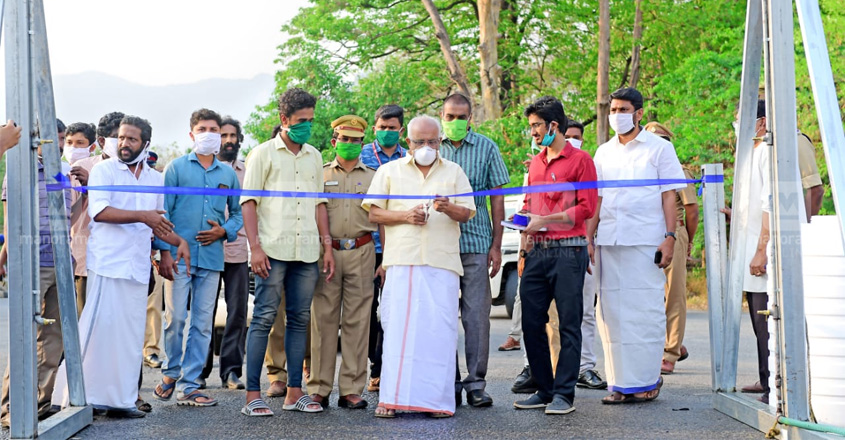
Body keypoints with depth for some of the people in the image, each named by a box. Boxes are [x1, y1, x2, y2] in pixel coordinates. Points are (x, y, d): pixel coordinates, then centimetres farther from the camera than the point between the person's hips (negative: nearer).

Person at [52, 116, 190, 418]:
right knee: (98, 327, -10)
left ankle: (120, 399, 9)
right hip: (107, 264, -5)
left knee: (131, 335, 4)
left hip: (138, 267, 5)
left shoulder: (156, 178, 18)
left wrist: (178, 242, 10)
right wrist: (142, 216, -20)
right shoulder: (104, 170, 1)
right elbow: (99, 210, -14)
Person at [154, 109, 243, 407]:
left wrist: (224, 231, -2)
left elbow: (238, 212, 19)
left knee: (202, 323, 2)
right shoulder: (177, 168, 5)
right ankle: (171, 372, 16)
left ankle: (188, 385, 8)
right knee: (175, 318, -6)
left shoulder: (228, 174, 14)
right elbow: (164, 210, 1)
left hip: (211, 258, 3)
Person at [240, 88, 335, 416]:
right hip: (273, 250, -5)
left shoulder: (314, 156, 17)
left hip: (307, 252, 5)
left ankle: (294, 392, 12)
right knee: (264, 318, -6)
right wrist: (255, 247, -11)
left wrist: (327, 246, 12)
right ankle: (253, 395, -4)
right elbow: (249, 202, -1)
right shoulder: (264, 153, 3)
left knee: (299, 319, 6)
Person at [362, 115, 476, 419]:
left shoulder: (454, 172, 17)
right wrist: (405, 215, -7)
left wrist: (449, 208, -11)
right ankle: (392, 398, -4)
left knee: (439, 328, -5)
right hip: (401, 260, -1)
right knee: (397, 327, -7)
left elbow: (467, 213, 11)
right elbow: (374, 213, 9)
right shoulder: (390, 171, 15)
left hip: (442, 262, 1)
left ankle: (438, 399, -2)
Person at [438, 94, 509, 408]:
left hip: (476, 243, -1)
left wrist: (496, 245, 0)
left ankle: (476, 383, 4)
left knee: (477, 314, -2)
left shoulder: (487, 148, 6)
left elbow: (497, 197, 6)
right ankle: (449, 382, 11)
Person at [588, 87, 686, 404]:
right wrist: (588, 239, 9)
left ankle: (646, 380, 2)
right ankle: (620, 382, 7)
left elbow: (669, 196, 1)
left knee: (645, 310, -5)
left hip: (645, 241, -4)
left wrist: (670, 237, -8)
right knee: (612, 312, 2)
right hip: (608, 242, 4)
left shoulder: (659, 148, 5)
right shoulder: (604, 153, 17)